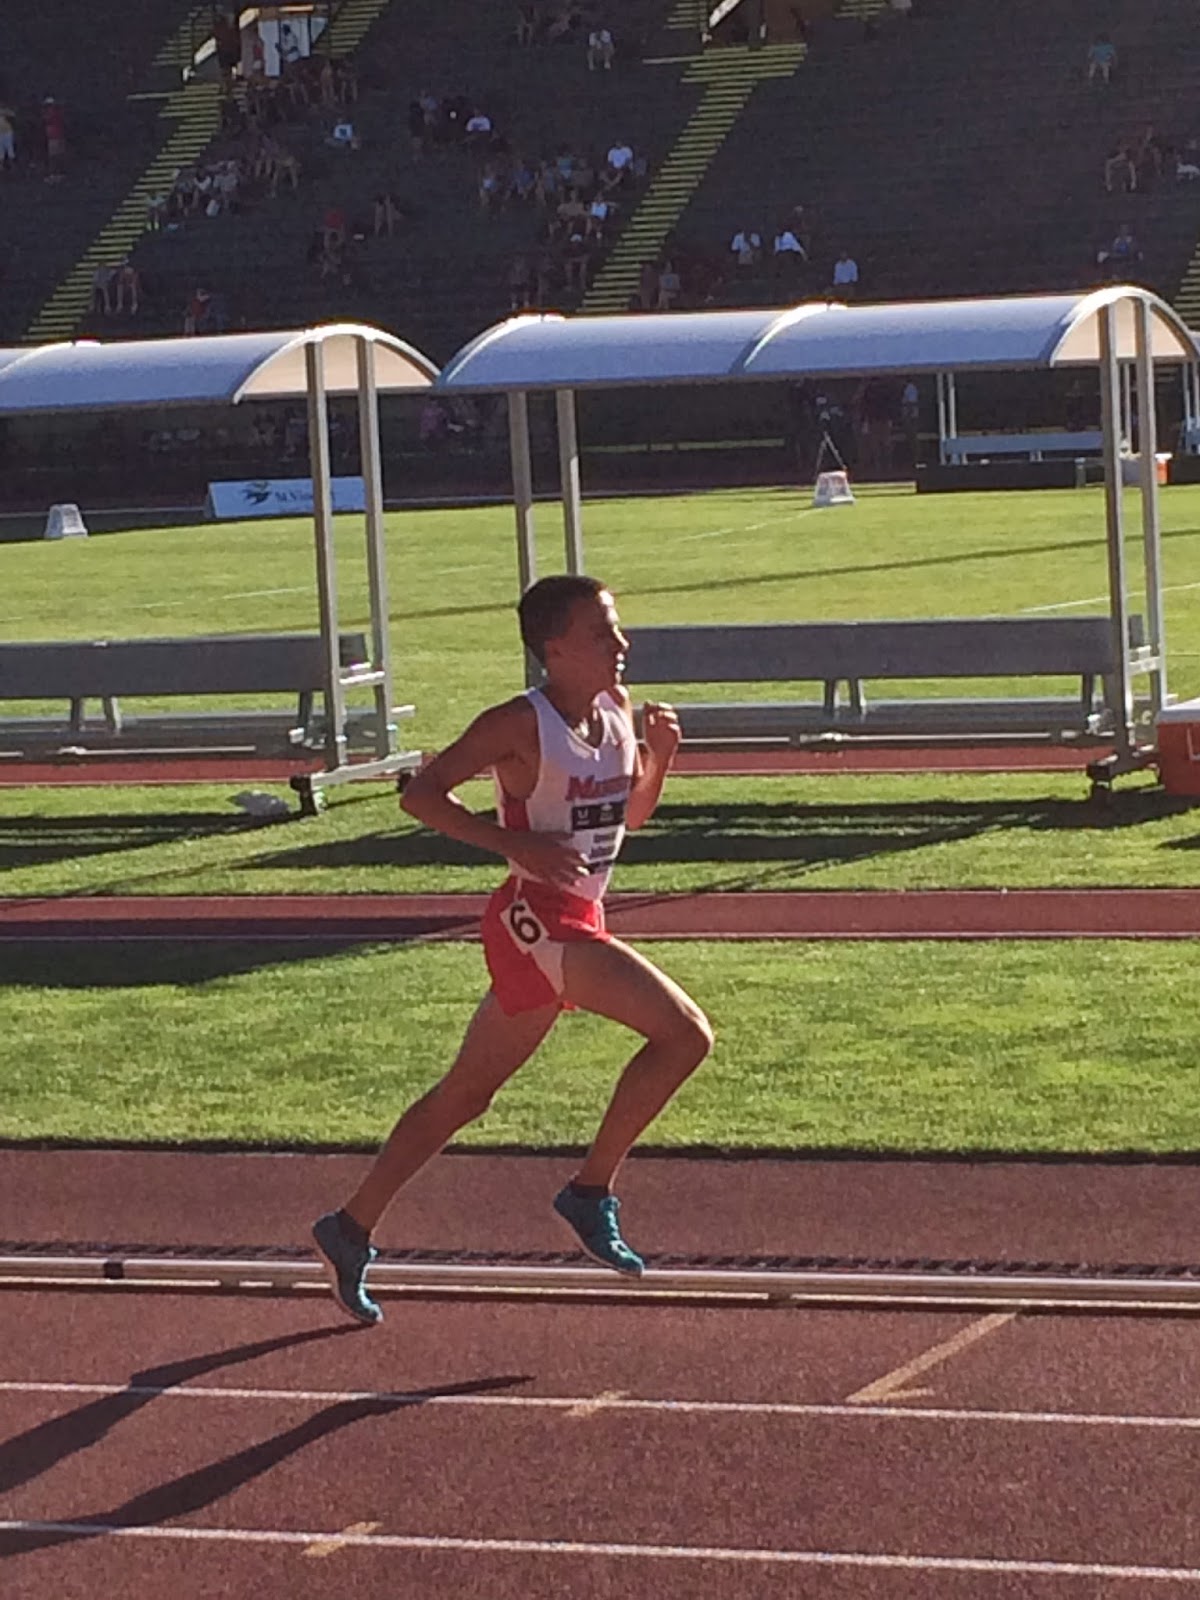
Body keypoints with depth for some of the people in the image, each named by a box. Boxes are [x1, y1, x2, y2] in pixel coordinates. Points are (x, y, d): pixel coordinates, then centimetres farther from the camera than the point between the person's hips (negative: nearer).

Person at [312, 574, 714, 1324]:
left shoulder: (617, 708, 8)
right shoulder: (522, 726, -14)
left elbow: (634, 813, 20)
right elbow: (421, 794, -13)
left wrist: (659, 755, 0)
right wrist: (518, 845, -23)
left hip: (579, 923, 9)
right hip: (536, 921, -9)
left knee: (466, 1094, 16)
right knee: (684, 1032, -17)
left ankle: (352, 1230, 24)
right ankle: (591, 1194, -7)